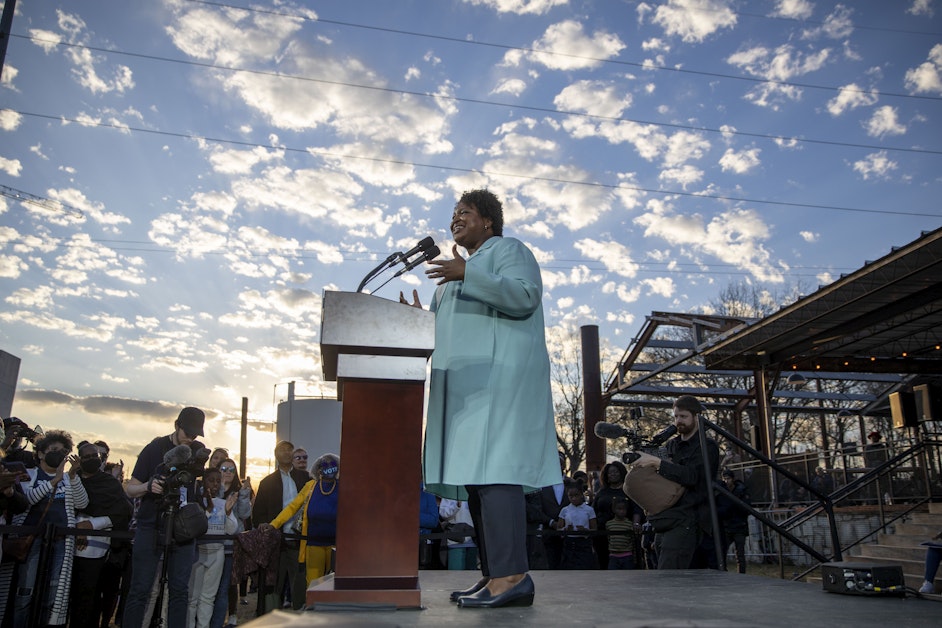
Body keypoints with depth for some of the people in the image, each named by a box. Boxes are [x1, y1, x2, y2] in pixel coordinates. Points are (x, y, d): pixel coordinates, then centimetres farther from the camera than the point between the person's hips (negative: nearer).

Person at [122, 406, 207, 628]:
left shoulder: (198, 450, 8)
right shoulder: (154, 449, -3)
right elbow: (129, 489, -3)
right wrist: (148, 486, -22)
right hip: (151, 528, -3)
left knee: (179, 591, 5)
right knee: (140, 590, -2)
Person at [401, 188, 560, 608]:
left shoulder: (507, 250, 5)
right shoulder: (457, 275, 30)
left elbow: (525, 296, -14)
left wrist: (468, 274, -22)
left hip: (498, 375, -9)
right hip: (468, 382, 9)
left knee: (493, 468, -18)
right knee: (475, 474, 2)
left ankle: (512, 576, -20)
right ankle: (495, 575, 3)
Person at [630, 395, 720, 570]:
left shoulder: (707, 447, 0)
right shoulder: (670, 445, 20)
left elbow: (691, 476, -16)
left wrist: (656, 462, -20)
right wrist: (639, 457, -1)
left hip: (686, 521, -7)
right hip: (664, 523, 7)